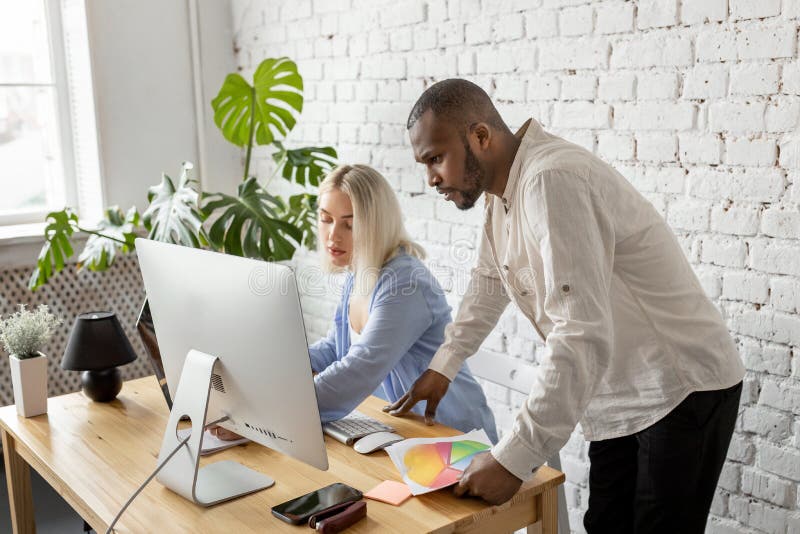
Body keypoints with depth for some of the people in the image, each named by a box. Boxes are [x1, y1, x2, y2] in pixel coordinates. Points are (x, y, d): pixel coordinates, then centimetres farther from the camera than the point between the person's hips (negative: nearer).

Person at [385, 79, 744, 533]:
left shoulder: (551, 180, -26)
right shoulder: (505, 189, 5)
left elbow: (584, 337, -33)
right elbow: (489, 286, 21)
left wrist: (514, 459, -30)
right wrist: (442, 367, 20)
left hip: (683, 391, -8)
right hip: (619, 401, 9)